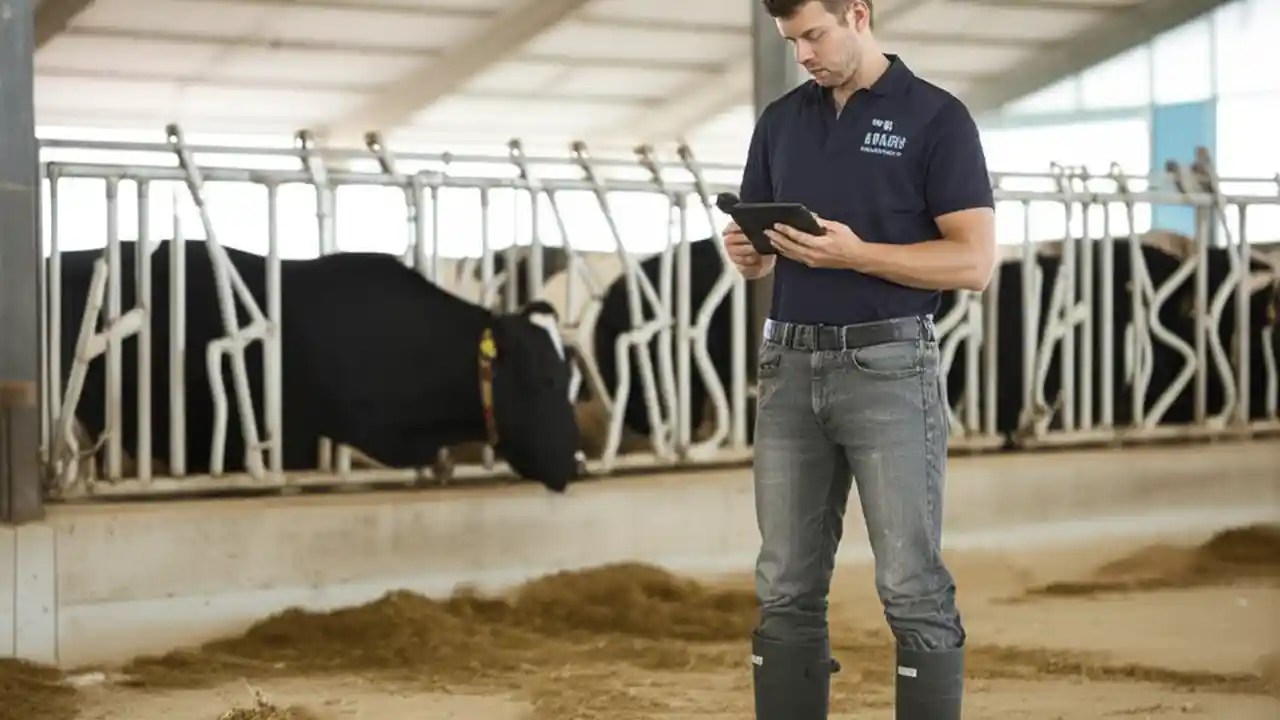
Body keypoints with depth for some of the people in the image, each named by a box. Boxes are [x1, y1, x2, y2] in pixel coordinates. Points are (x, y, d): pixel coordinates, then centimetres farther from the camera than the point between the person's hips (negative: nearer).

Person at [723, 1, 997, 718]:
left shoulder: (936, 117, -6)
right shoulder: (781, 121, 12)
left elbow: (975, 262, -11)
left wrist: (855, 253, -21)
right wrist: (748, 249, -7)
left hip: (890, 369, -6)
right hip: (791, 368, 6)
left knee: (912, 588, -4)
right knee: (786, 589, 7)